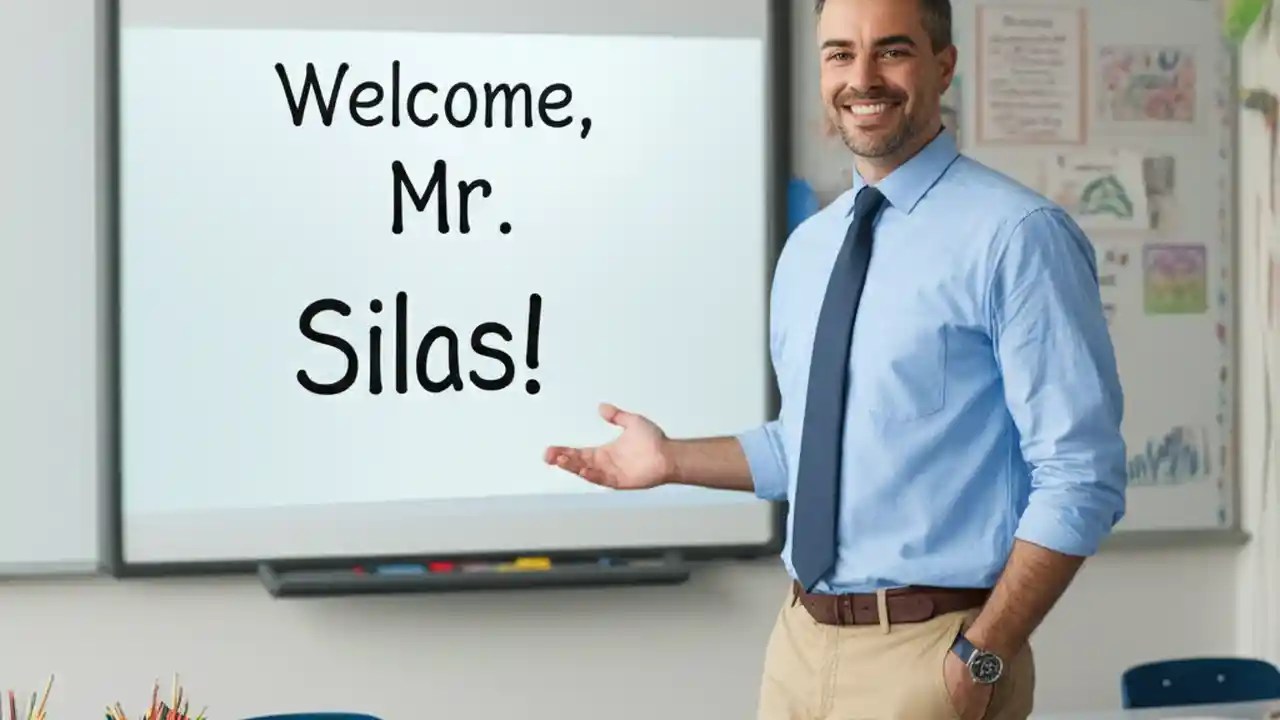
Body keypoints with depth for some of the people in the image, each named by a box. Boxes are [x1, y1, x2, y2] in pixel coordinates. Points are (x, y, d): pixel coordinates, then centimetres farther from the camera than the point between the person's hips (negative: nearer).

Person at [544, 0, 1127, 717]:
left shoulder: (1014, 235, -13)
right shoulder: (807, 248, 10)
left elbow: (1081, 478, -15)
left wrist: (981, 659, -19)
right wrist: (672, 459, 8)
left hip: (929, 652, -6)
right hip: (802, 638, 7)